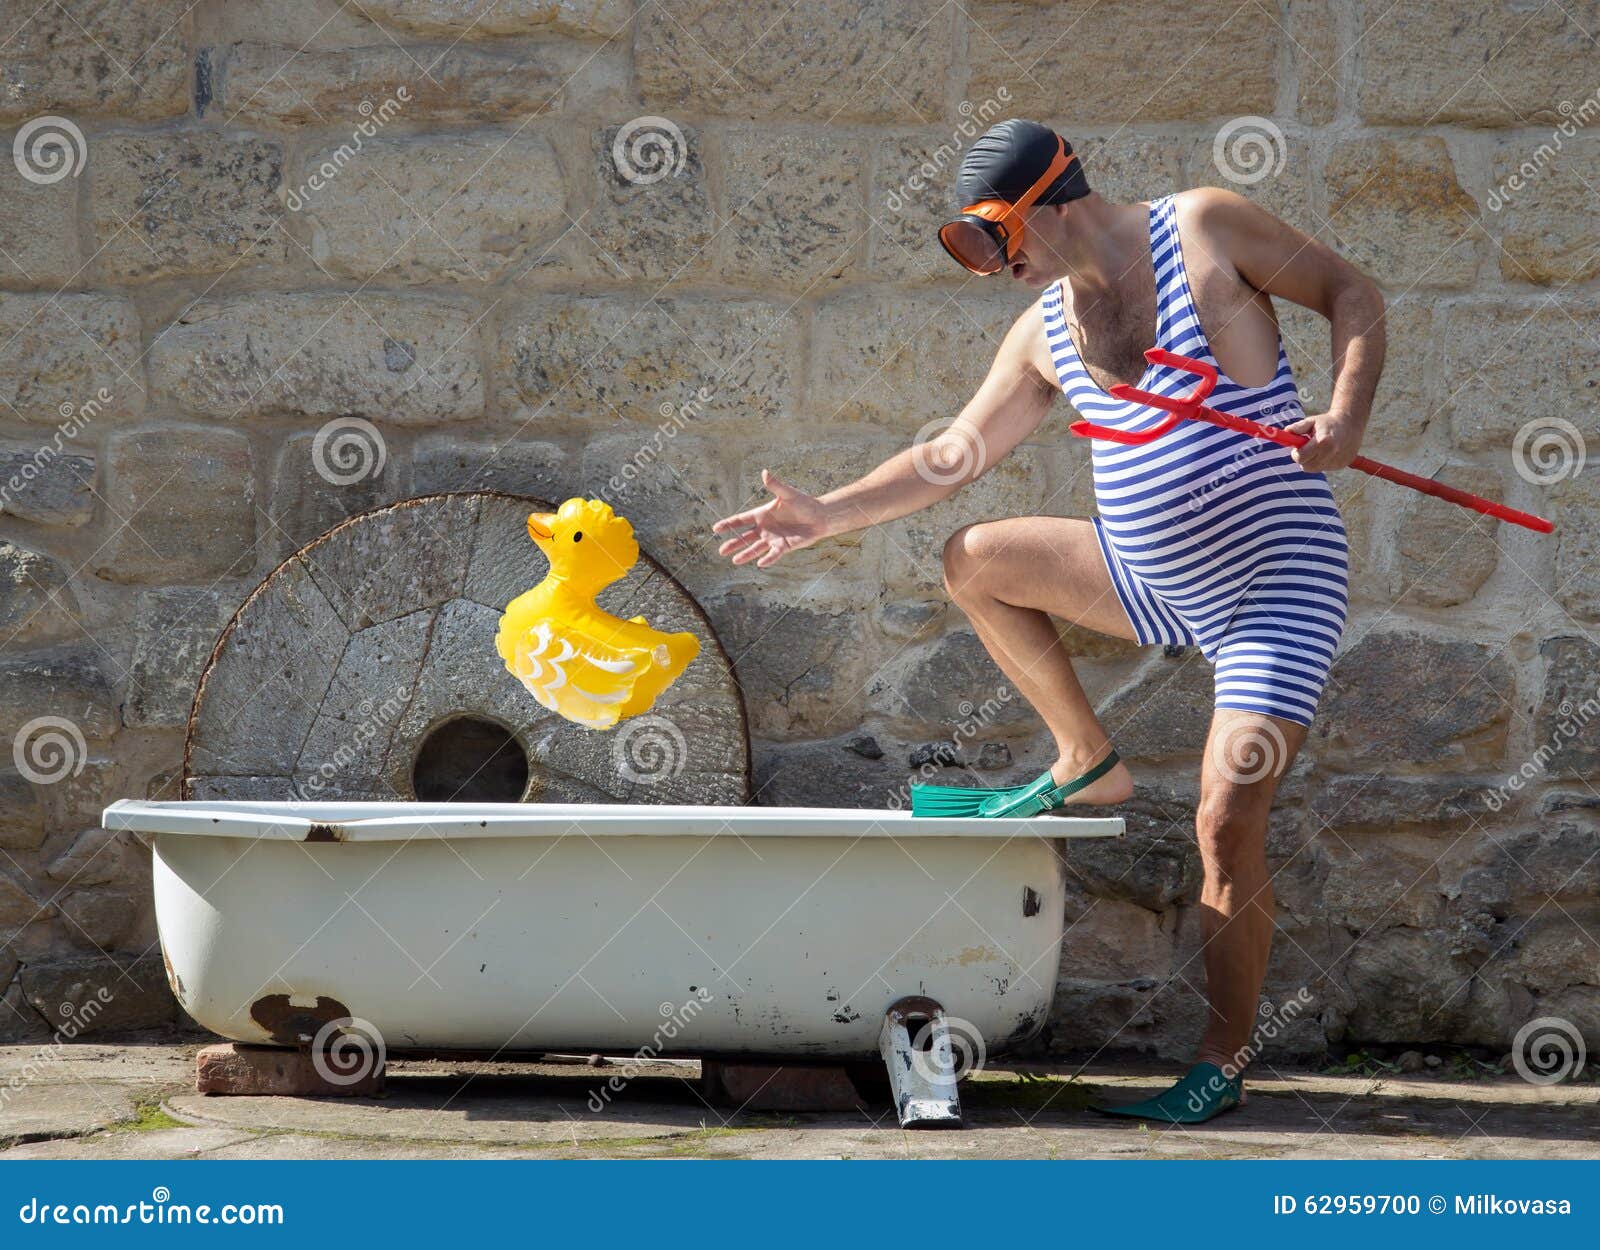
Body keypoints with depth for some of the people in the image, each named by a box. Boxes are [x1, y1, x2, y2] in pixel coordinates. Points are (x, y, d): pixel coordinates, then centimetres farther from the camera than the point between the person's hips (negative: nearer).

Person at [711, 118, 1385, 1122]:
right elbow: (953, 456, 13)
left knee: (1228, 822, -15)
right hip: (1154, 581, 7)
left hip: (1277, 587, -7)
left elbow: (1353, 295, -6)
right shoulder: (1045, 333, 6)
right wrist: (824, 515, 6)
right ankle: (1088, 766, 16)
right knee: (972, 561, 8)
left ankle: (1226, 1066, -3)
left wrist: (1347, 417, -22)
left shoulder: (1203, 227, -11)